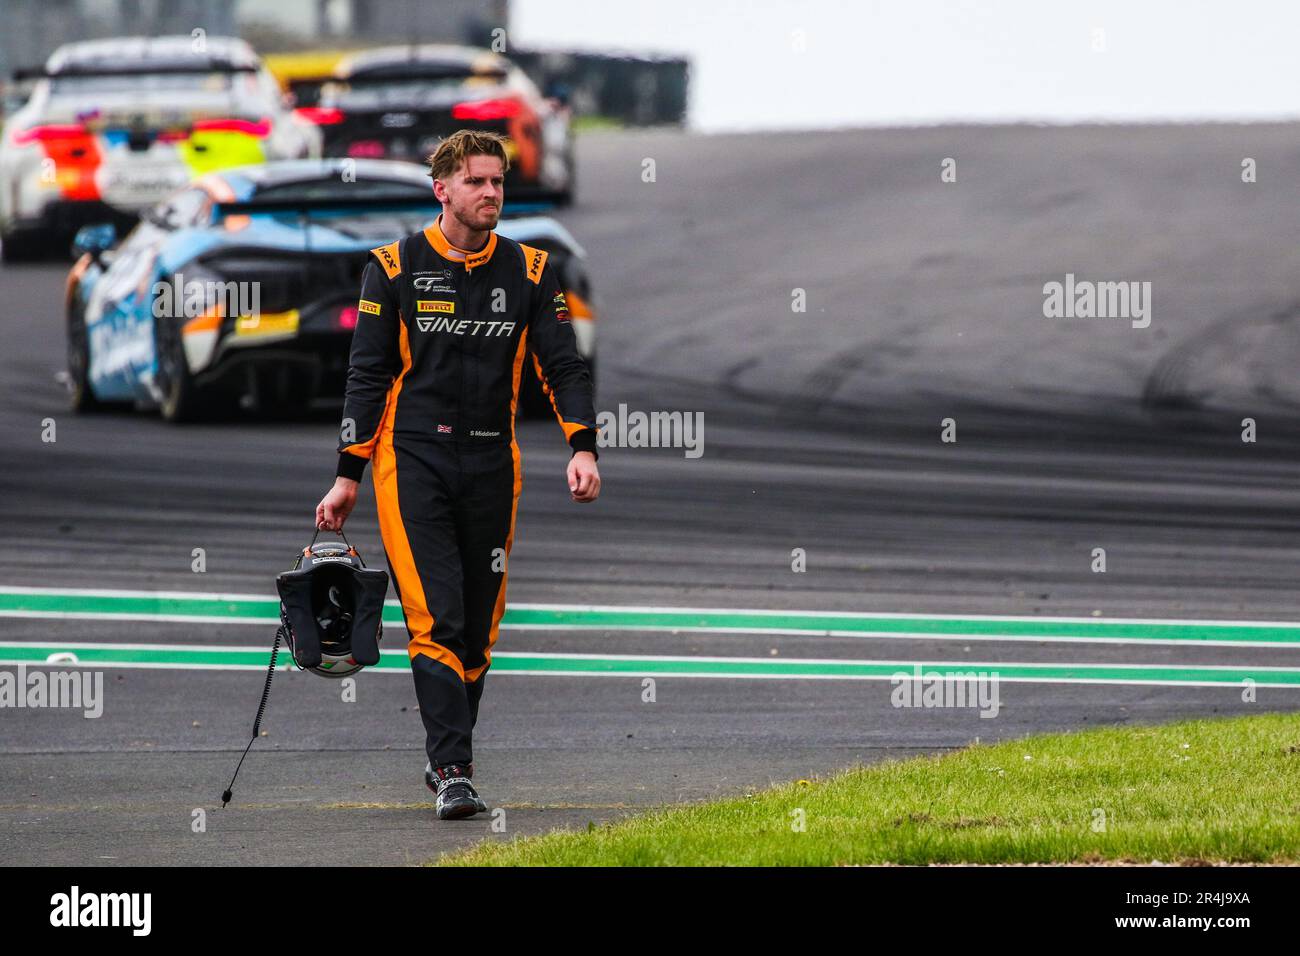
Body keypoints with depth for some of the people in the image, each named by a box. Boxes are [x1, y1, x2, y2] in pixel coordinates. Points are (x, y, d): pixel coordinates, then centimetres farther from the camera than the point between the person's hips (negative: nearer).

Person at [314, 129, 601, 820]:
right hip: (413, 459, -3)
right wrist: (347, 475, -2)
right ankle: (453, 773, -17)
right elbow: (367, 374, 3)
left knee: (480, 626, 7)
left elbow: (562, 365, 5)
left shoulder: (529, 272, 7)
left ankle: (447, 755, 23)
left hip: (491, 464, 3)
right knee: (435, 619, -14)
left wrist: (583, 446, -11)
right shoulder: (395, 269, 1)